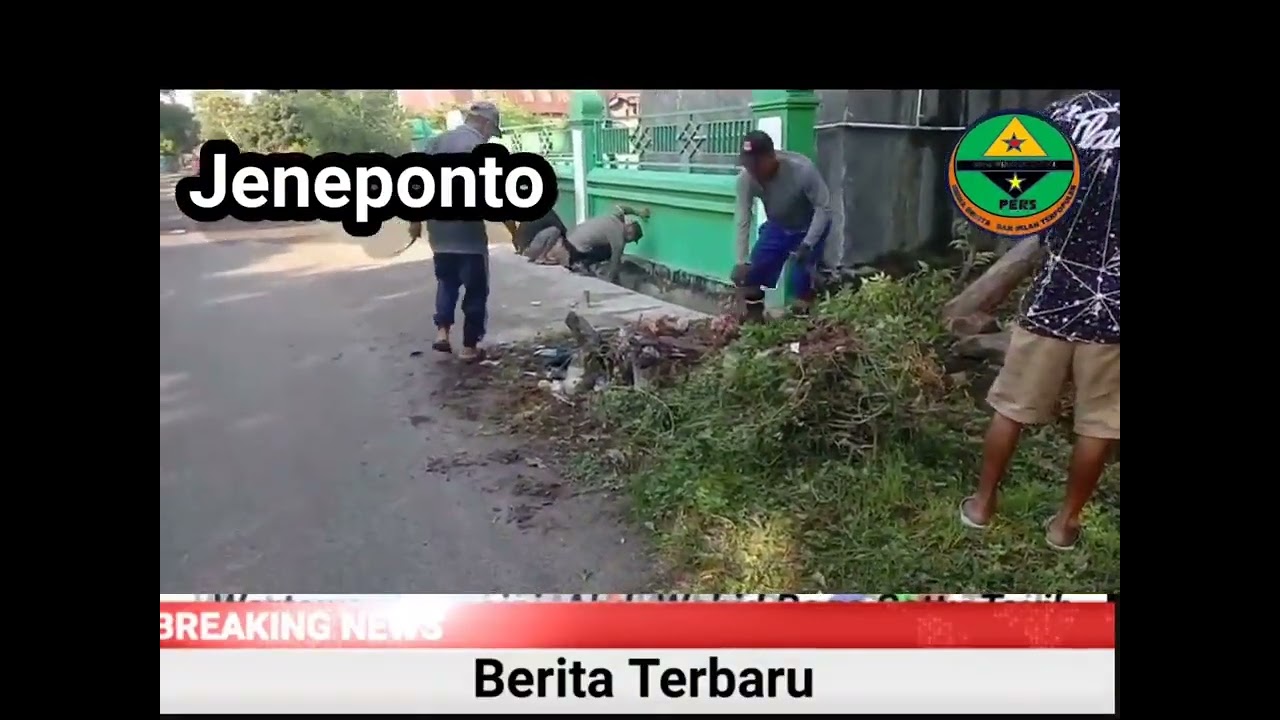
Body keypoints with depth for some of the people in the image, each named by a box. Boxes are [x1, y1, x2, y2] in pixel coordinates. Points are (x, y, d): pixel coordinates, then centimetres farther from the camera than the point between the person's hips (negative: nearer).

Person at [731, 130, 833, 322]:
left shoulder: (803, 170, -36)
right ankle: (754, 319, 14)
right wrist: (742, 262, -24)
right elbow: (743, 221, -20)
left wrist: (807, 244, -33)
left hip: (809, 228, -4)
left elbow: (824, 208, -26)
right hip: (776, 227, 4)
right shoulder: (746, 178, -25)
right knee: (751, 273, -5)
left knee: (801, 277, -17)